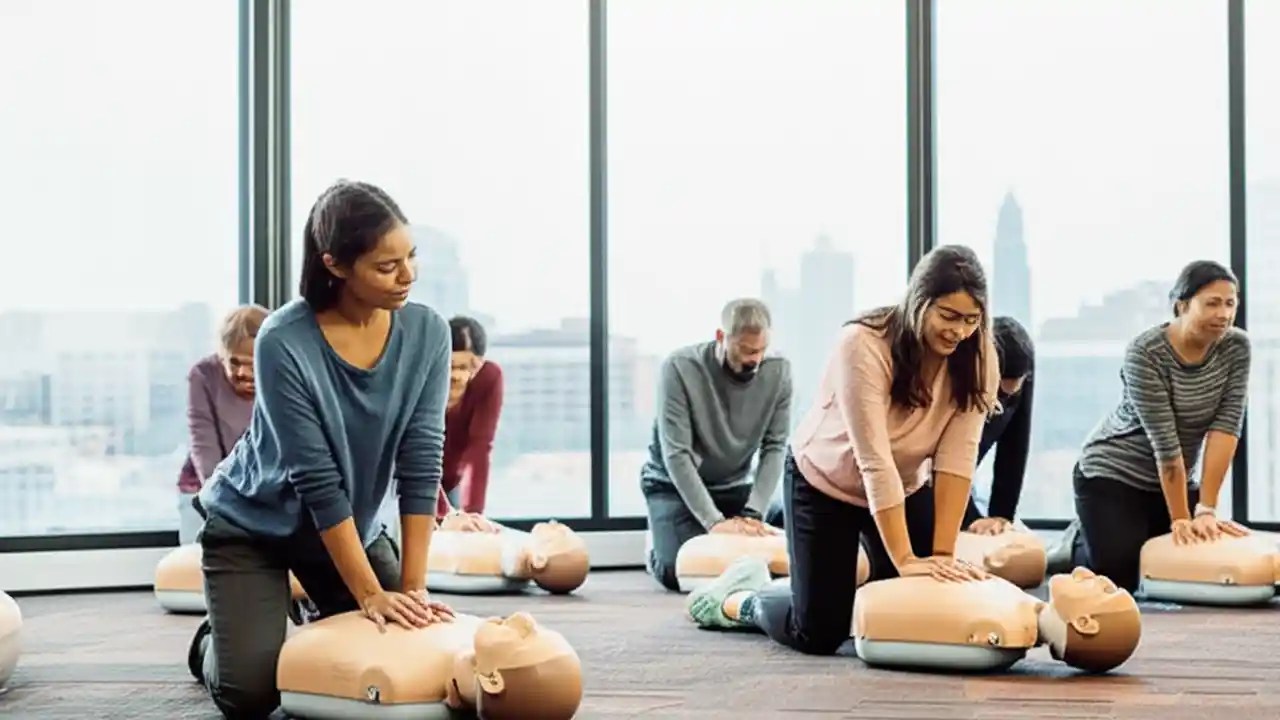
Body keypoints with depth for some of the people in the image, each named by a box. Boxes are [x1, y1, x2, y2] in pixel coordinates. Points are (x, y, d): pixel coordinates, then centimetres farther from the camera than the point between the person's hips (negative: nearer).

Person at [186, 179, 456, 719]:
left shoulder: (426, 332, -16)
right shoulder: (284, 344, -29)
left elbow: (421, 466, -17)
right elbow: (318, 484, -27)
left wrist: (413, 589, -22)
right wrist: (370, 595, -28)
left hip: (352, 527, 4)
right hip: (252, 526, -4)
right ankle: (211, 643, 20)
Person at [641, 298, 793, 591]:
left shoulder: (778, 372, -16)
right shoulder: (680, 368, -26)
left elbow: (774, 447, -12)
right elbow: (676, 454, -26)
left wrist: (752, 513, -24)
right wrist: (714, 521, -32)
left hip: (733, 486, 3)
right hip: (674, 484, -3)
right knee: (679, 572, -20)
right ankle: (657, 540, 16)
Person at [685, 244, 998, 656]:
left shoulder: (977, 357, -18)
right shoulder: (863, 345, -32)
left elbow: (956, 459, -21)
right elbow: (874, 460, -34)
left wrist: (943, 554, -26)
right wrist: (904, 559, -36)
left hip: (903, 488, 5)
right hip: (825, 481, -5)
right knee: (818, 635, -7)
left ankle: (849, 593, 26)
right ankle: (738, 597, 24)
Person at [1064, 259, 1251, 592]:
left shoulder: (1236, 347, -10)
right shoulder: (1145, 352, -24)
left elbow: (1226, 427, -16)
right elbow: (1164, 441, -25)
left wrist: (1206, 509, -23)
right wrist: (1181, 520, -25)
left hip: (1178, 479, 5)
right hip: (1113, 473, -5)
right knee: (1119, 578, -15)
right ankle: (1075, 544, 19)